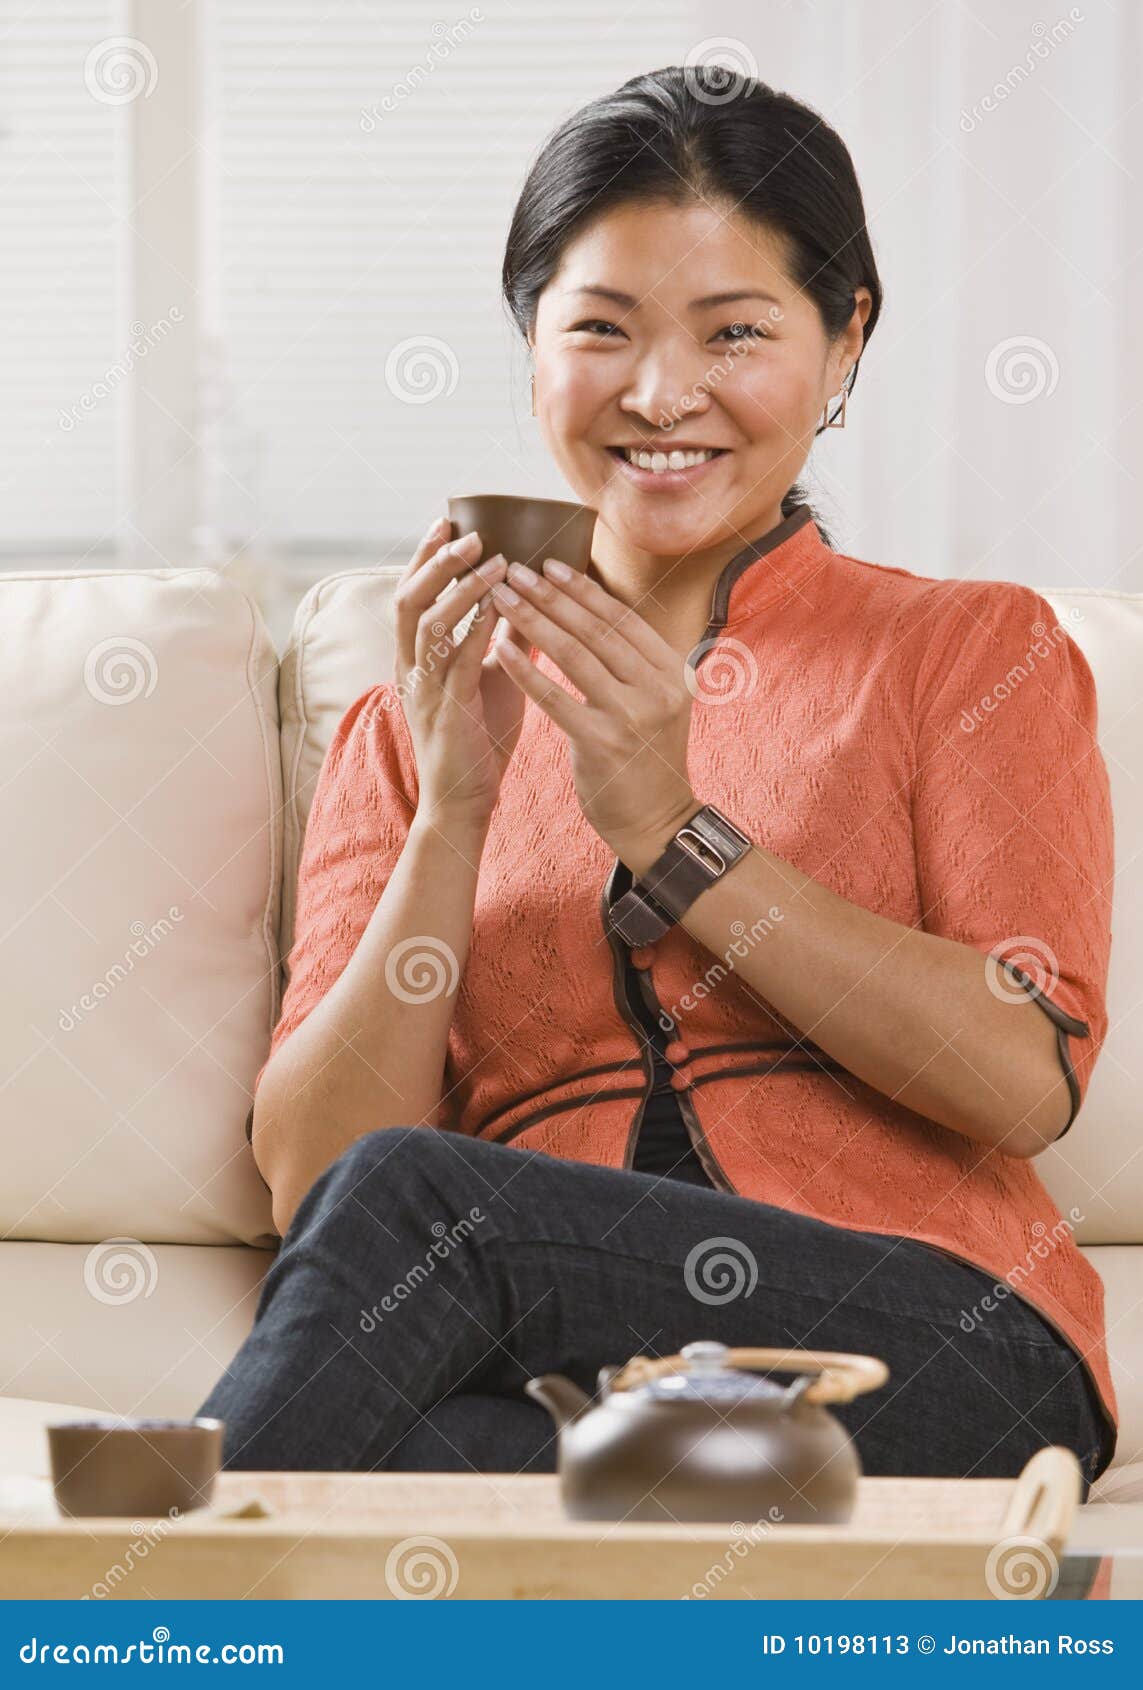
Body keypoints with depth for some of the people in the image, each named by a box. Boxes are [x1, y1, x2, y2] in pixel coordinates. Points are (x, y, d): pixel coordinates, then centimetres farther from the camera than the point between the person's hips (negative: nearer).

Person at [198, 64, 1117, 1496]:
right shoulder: (417, 725, 22)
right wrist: (452, 813, -4)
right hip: (564, 1367, 2)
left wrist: (672, 831, -6)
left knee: (403, 1203, -31)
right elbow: (306, 1173, 8)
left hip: (919, 1340, -1)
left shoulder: (972, 653, 16)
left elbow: (1025, 1080, -2)